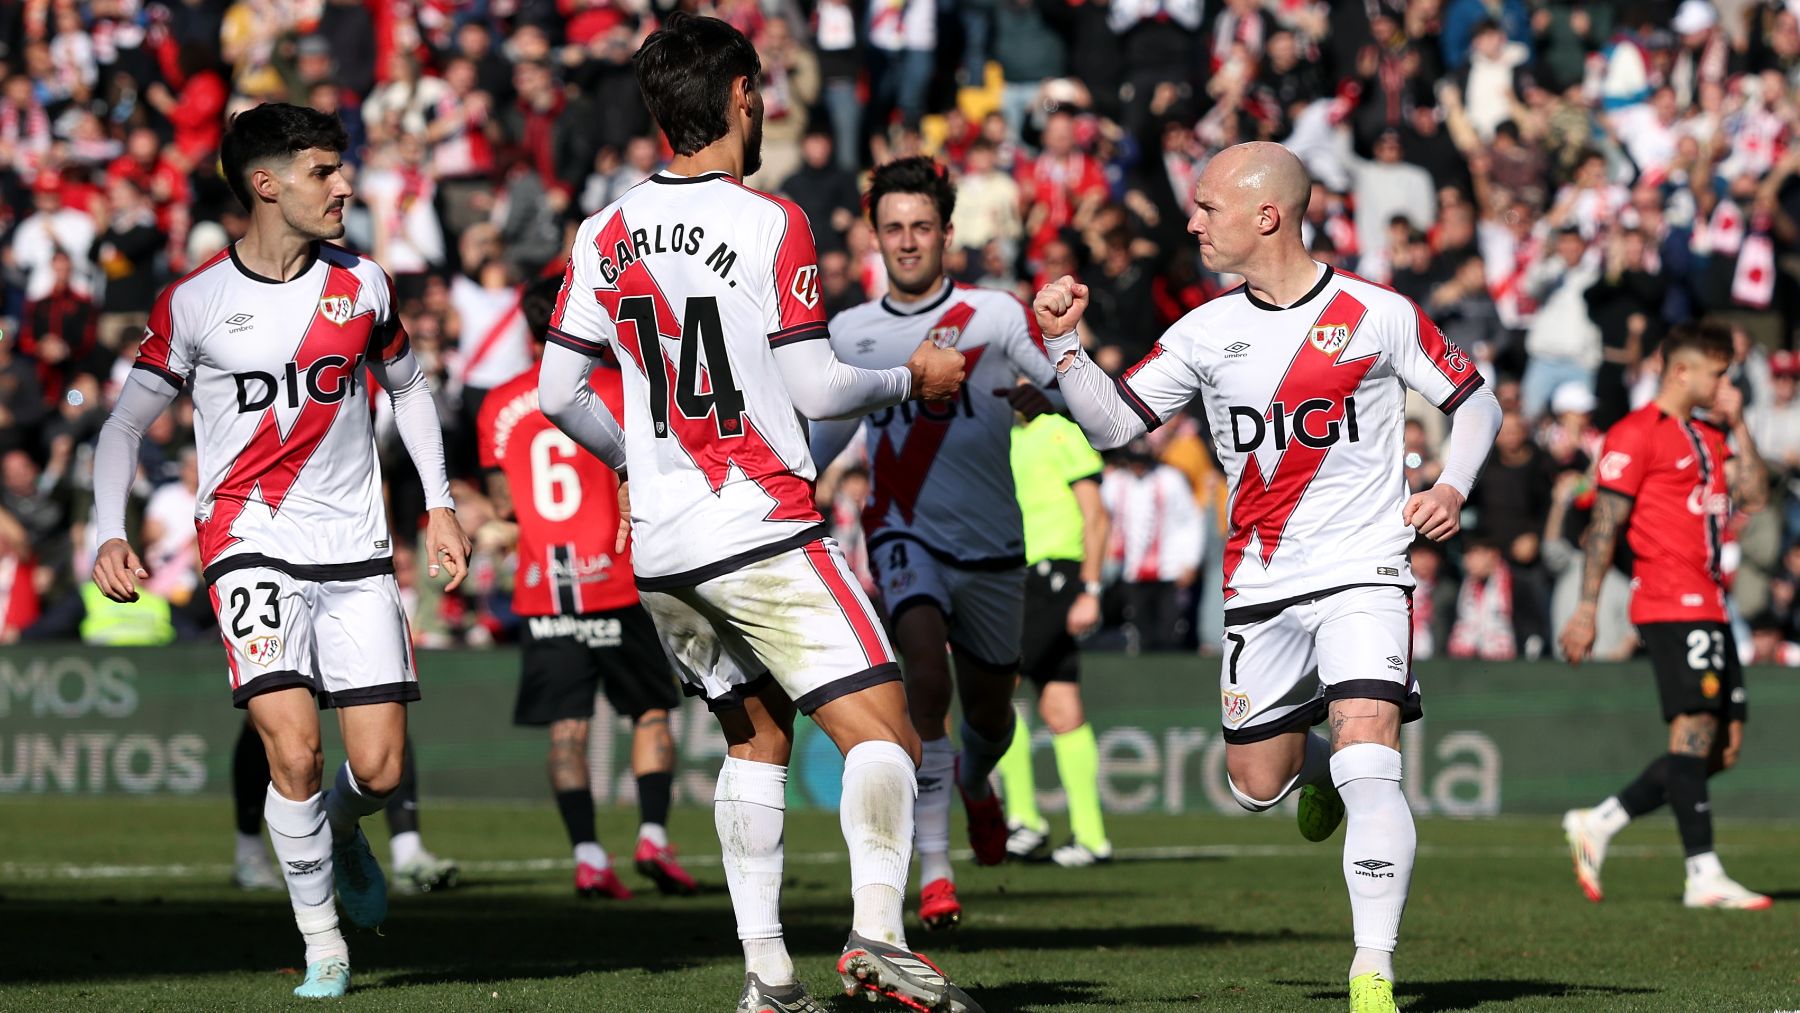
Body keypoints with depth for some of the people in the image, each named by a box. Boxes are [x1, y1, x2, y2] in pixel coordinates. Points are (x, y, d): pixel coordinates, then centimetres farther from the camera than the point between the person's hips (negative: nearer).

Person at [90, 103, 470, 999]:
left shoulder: (361, 285, 5)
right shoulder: (192, 304, -3)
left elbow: (407, 386, 21)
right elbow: (126, 421, 6)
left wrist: (439, 504, 12)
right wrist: (110, 533, -7)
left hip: (355, 547, 3)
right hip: (250, 544, -3)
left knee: (379, 768, -5)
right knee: (293, 750, -19)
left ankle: (341, 834, 33)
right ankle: (321, 938, -1)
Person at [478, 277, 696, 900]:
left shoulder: (500, 405, 5)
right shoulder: (615, 390, -4)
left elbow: (505, 504, 10)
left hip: (541, 589, 2)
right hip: (614, 584, -2)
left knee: (566, 726, 3)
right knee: (651, 711, 9)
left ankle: (587, 855, -5)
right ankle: (653, 836, -3)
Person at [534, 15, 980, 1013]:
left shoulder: (605, 235, 6)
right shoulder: (769, 224, -9)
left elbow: (558, 391, 12)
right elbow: (816, 390, -9)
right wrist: (912, 378, 8)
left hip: (662, 552, 6)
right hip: (764, 532, -6)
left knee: (755, 737, 17)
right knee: (881, 732, -5)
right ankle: (876, 931, -23)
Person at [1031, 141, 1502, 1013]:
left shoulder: (1377, 316, -4)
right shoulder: (1207, 332, 5)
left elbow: (1476, 402, 6)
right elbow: (1113, 423, 7)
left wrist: (1453, 486, -10)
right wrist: (1064, 344, -7)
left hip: (1362, 574, -4)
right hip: (1259, 585, 4)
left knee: (1367, 768, -20)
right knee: (1255, 785, 10)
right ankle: (1318, 767, 47)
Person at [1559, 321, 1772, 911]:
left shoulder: (1711, 436, 22)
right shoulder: (1636, 435, -5)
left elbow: (1754, 496, 12)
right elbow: (1605, 524, -8)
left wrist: (1736, 425, 9)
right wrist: (1586, 609, -13)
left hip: (1709, 607, 9)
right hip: (1672, 604, -9)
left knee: (1722, 747, 5)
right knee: (1695, 727, -14)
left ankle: (1598, 824, 13)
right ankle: (1704, 875, -15)